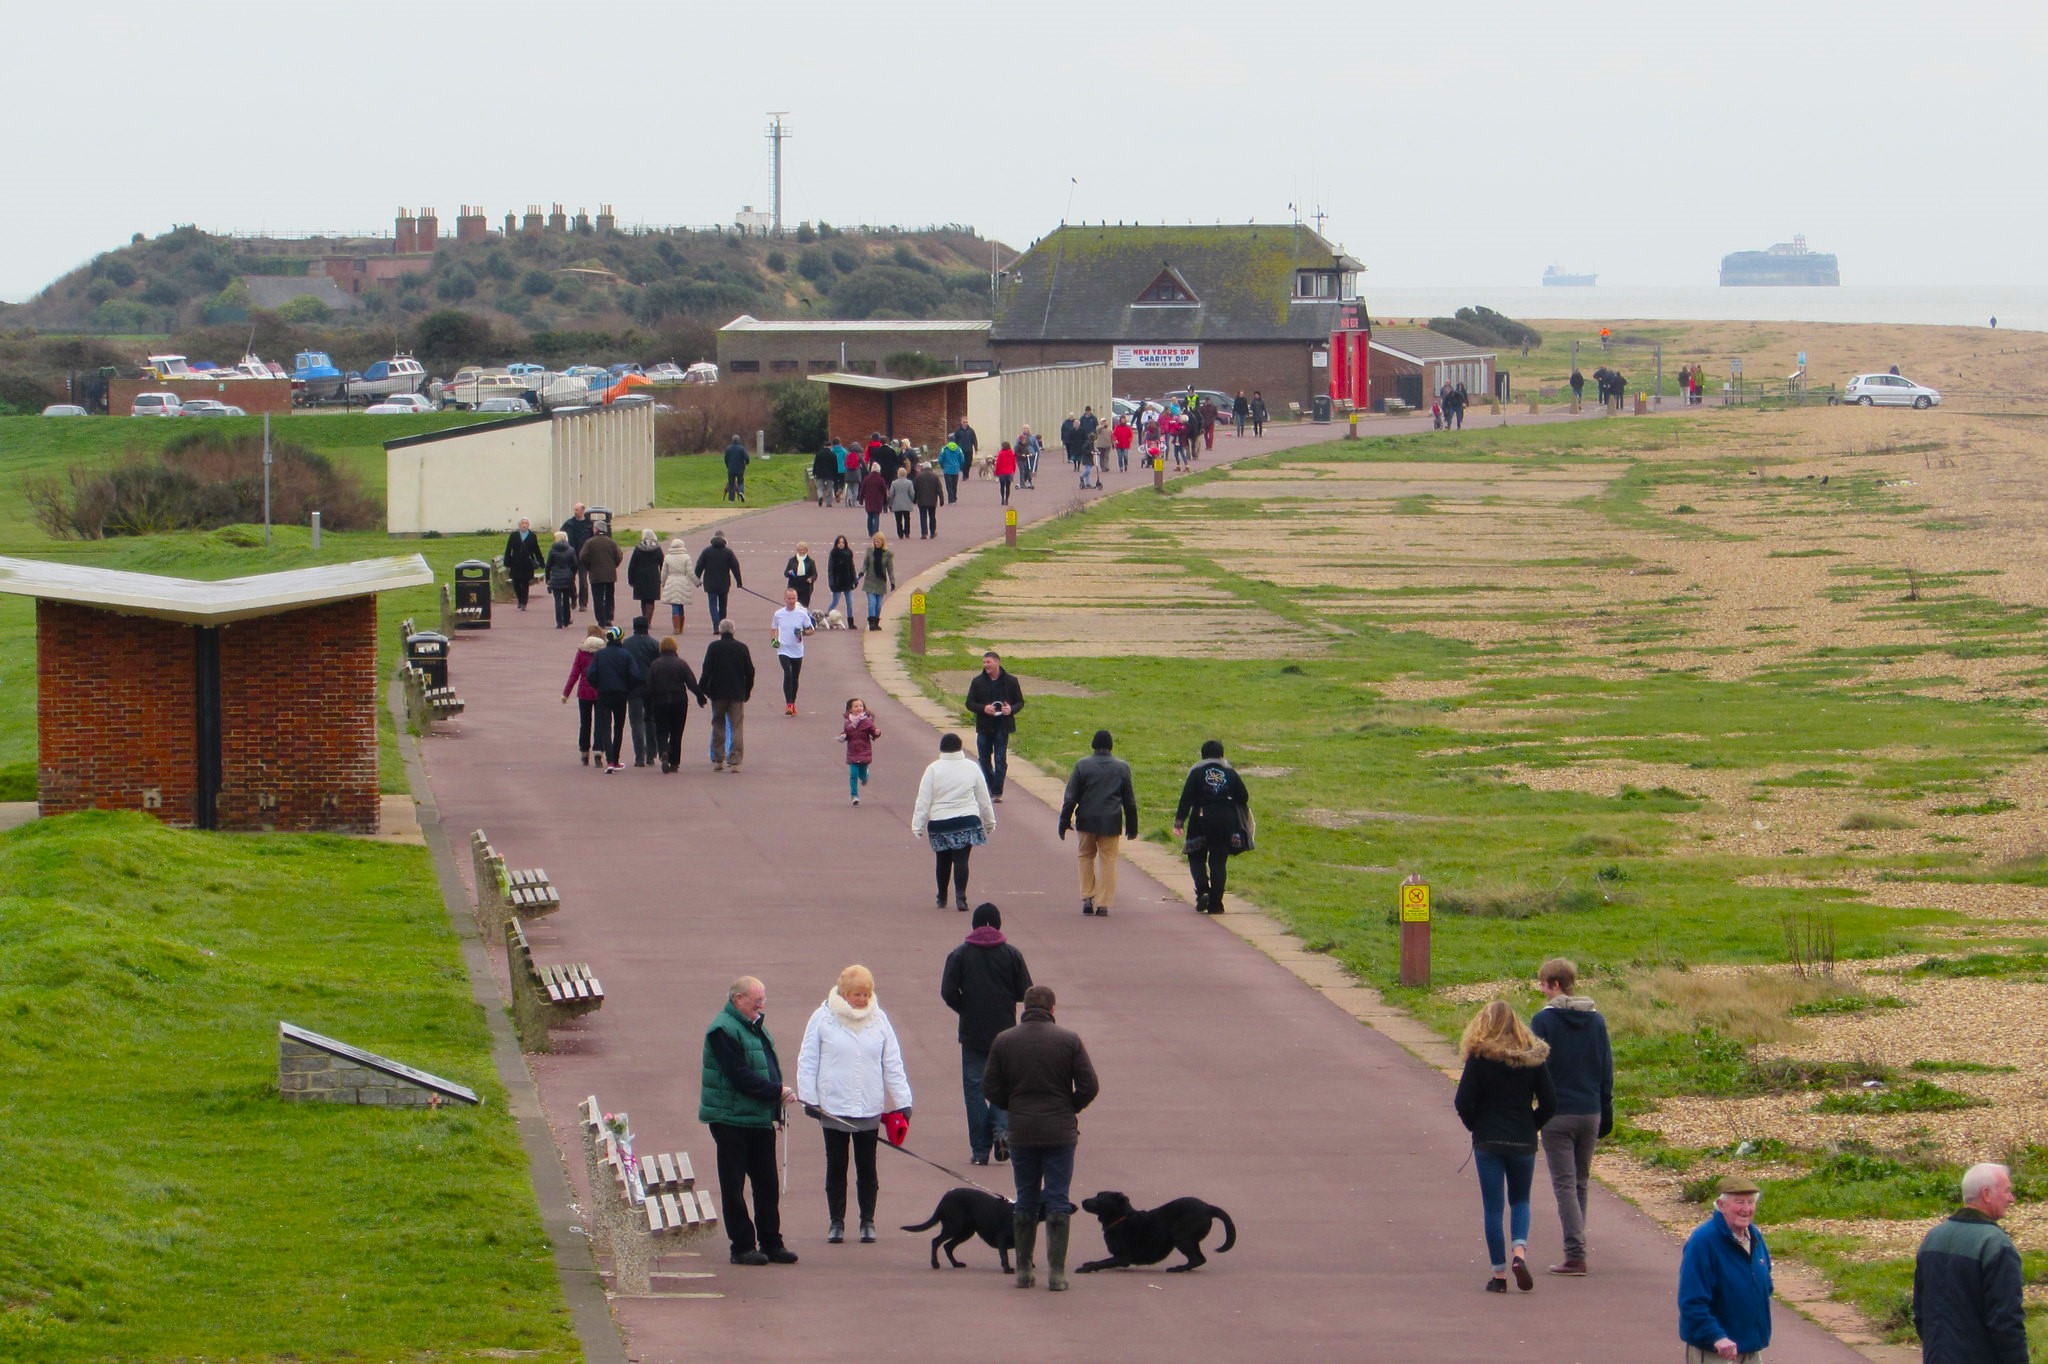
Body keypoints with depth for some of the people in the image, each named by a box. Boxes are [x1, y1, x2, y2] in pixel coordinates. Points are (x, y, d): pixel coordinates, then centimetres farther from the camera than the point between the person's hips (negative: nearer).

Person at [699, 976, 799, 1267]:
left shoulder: (756, 1027, 15)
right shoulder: (723, 1030, -14)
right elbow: (740, 1076, -20)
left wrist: (779, 1094, 6)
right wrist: (777, 1091, -17)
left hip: (761, 1120, 9)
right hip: (731, 1120, -9)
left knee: (767, 1184, 10)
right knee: (734, 1185, -1)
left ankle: (770, 1243, 15)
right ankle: (742, 1246, 2)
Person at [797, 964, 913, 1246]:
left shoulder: (878, 1020, 3)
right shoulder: (823, 1019, -3)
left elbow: (893, 1064, 5)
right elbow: (808, 1061, 0)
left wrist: (903, 1102, 3)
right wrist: (808, 1097, -5)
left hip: (869, 1108, 1)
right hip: (833, 1107, -1)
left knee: (867, 1168, 8)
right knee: (836, 1167, 7)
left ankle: (868, 1221, 18)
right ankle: (836, 1222, 16)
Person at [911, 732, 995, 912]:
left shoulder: (933, 769, -4)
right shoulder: (971, 768, 2)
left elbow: (923, 800, -5)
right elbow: (983, 798, 11)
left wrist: (917, 825, -1)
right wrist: (989, 821, 22)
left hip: (939, 823, 0)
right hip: (966, 821, 0)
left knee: (942, 860, 15)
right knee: (961, 860, -3)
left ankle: (942, 899, 26)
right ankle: (960, 897, -19)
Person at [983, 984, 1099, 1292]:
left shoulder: (1004, 1041, 0)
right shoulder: (1069, 1041, -5)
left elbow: (990, 1089, 0)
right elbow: (1089, 1086, -7)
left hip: (1021, 1133, 2)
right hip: (1060, 1133, -2)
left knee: (1025, 1200, 12)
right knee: (1058, 1202, 2)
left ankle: (1023, 1270, 13)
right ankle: (1056, 1272, -2)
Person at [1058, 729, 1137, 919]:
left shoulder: (1082, 766, -3)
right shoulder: (1122, 768, 2)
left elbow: (1070, 798, -3)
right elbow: (1129, 800, 7)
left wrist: (1064, 822, 2)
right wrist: (1132, 826, 15)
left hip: (1087, 821, 0)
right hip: (1111, 823, 0)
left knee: (1086, 857, 18)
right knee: (1107, 861, 5)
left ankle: (1087, 898, 12)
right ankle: (1103, 904, 0)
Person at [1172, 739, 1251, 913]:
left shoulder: (1196, 772, -1)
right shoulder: (1230, 773, 6)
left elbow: (1186, 798, -7)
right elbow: (1243, 797, 5)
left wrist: (1179, 821, -6)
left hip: (1201, 821, -2)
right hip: (1226, 823, 2)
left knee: (1196, 858, 11)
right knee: (1219, 861, 7)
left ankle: (1202, 890, -12)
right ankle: (1215, 903, 3)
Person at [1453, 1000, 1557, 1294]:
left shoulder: (1479, 1058, -7)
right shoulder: (1533, 1058, 0)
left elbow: (1463, 1103, -10)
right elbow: (1549, 1103, -1)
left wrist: (1475, 1126, 8)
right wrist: (1531, 1127, 13)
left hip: (1487, 1141, -2)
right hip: (1523, 1141, 2)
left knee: (1493, 1206, 5)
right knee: (1520, 1200, 17)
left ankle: (1499, 1273, 4)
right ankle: (1520, 1251, -8)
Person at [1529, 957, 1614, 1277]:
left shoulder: (1543, 1020, -9)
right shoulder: (1596, 1020, 6)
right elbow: (1607, 1070, 10)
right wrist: (1606, 1113, 16)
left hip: (1557, 1115, -5)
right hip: (1590, 1113, 5)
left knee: (1565, 1185, -4)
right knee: (1580, 1183, 15)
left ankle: (1575, 1254, -12)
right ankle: (1576, 1248, 18)